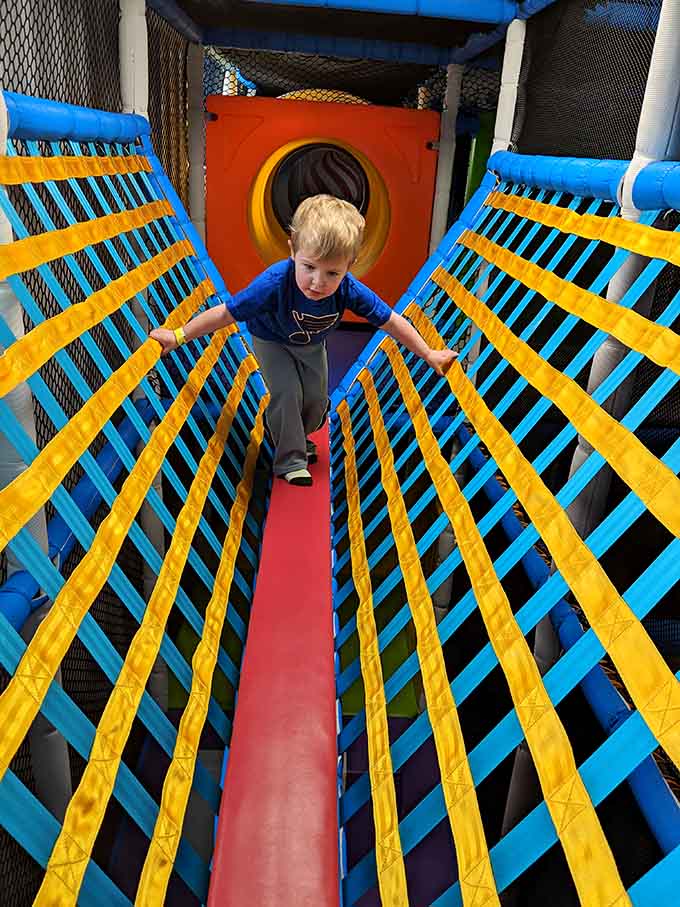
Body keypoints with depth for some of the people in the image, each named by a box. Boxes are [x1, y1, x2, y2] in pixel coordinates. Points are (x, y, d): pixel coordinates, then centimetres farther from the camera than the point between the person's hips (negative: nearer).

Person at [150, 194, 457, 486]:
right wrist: (179, 336, -30)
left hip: (312, 344, 3)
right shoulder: (275, 283, -44)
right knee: (287, 393, -17)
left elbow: (390, 321, -22)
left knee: (316, 398, 5)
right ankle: (290, 460, 2)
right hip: (272, 341, -3)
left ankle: (296, 438, 37)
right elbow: (226, 313, -35)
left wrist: (428, 355, -14)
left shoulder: (350, 290, -36)